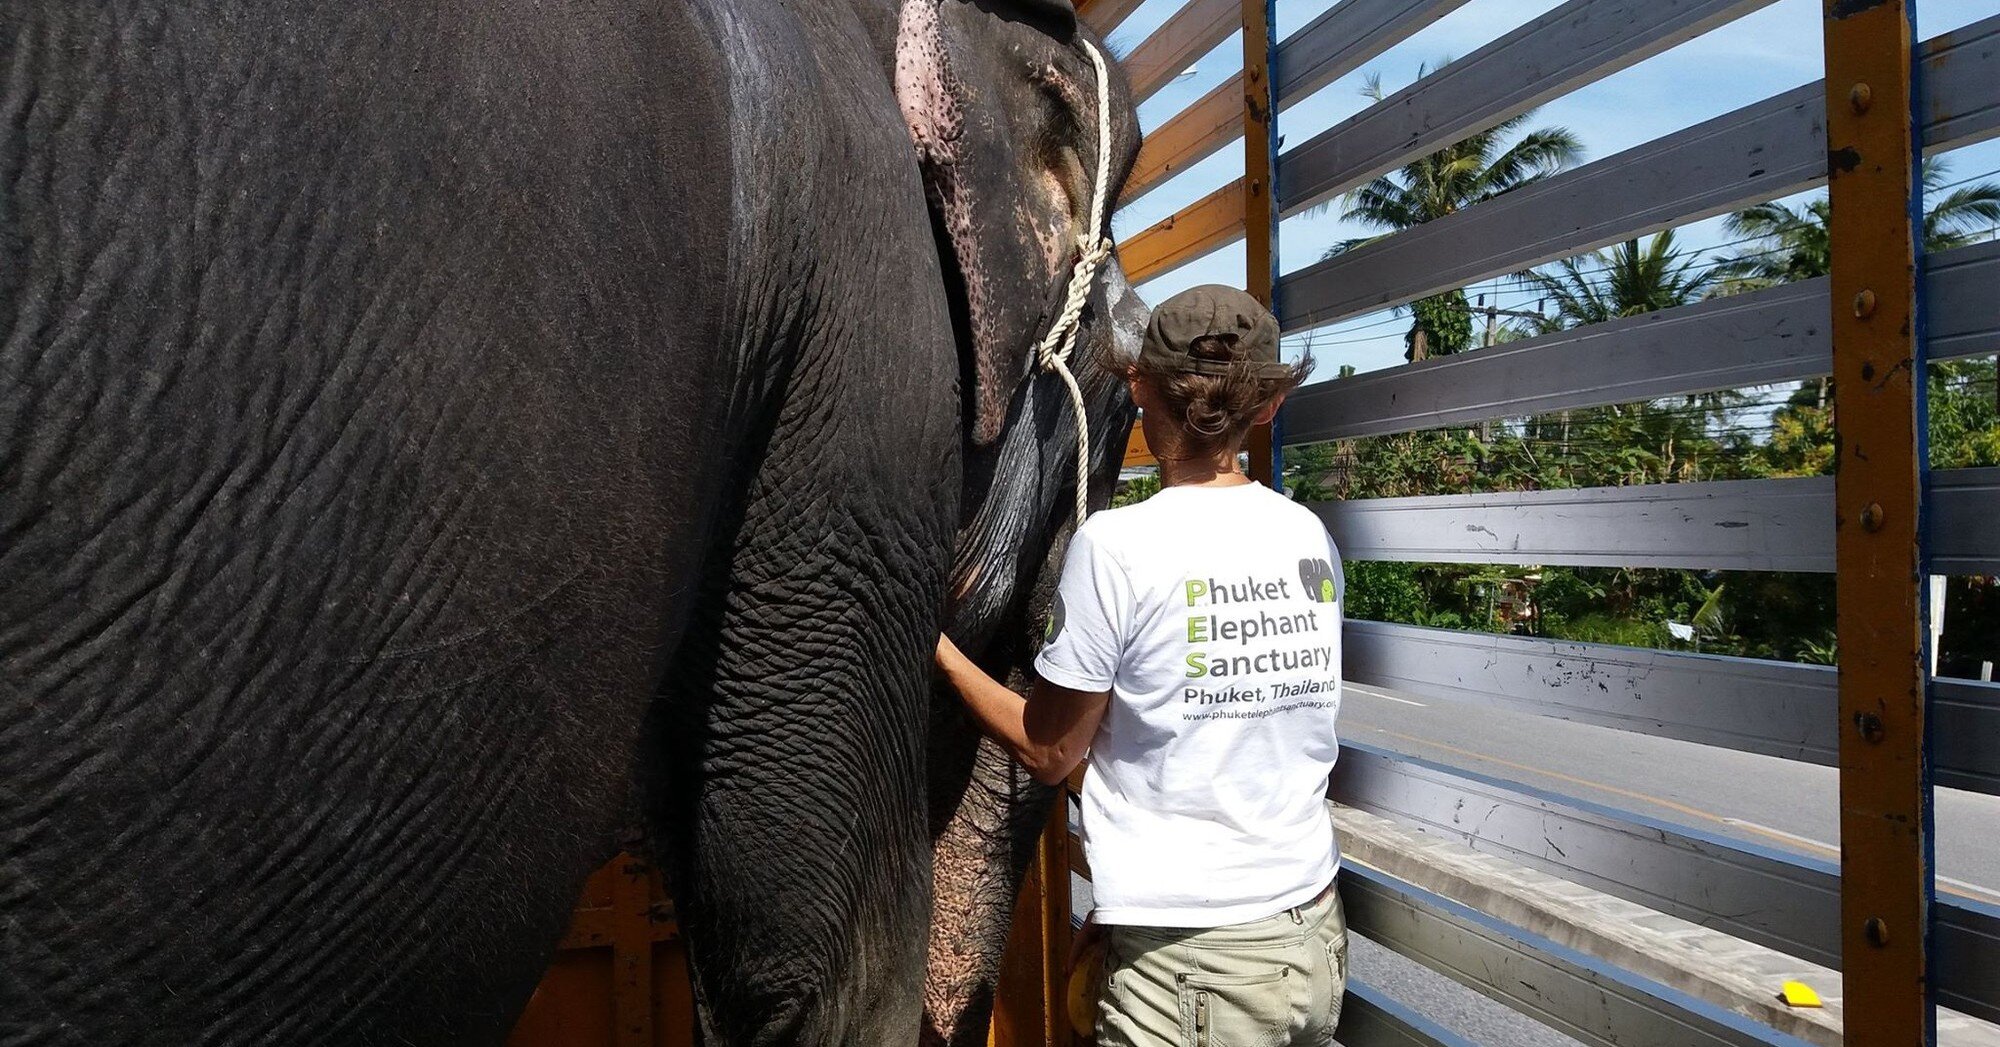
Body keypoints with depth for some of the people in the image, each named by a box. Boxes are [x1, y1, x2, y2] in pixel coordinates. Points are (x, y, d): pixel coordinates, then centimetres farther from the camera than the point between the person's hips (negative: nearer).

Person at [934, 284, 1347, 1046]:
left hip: (1189, 962, -6)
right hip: (1315, 934, 6)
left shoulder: (1116, 545, -16)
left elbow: (1049, 752, -7)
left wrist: (938, 650, 6)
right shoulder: (1311, 539, 0)